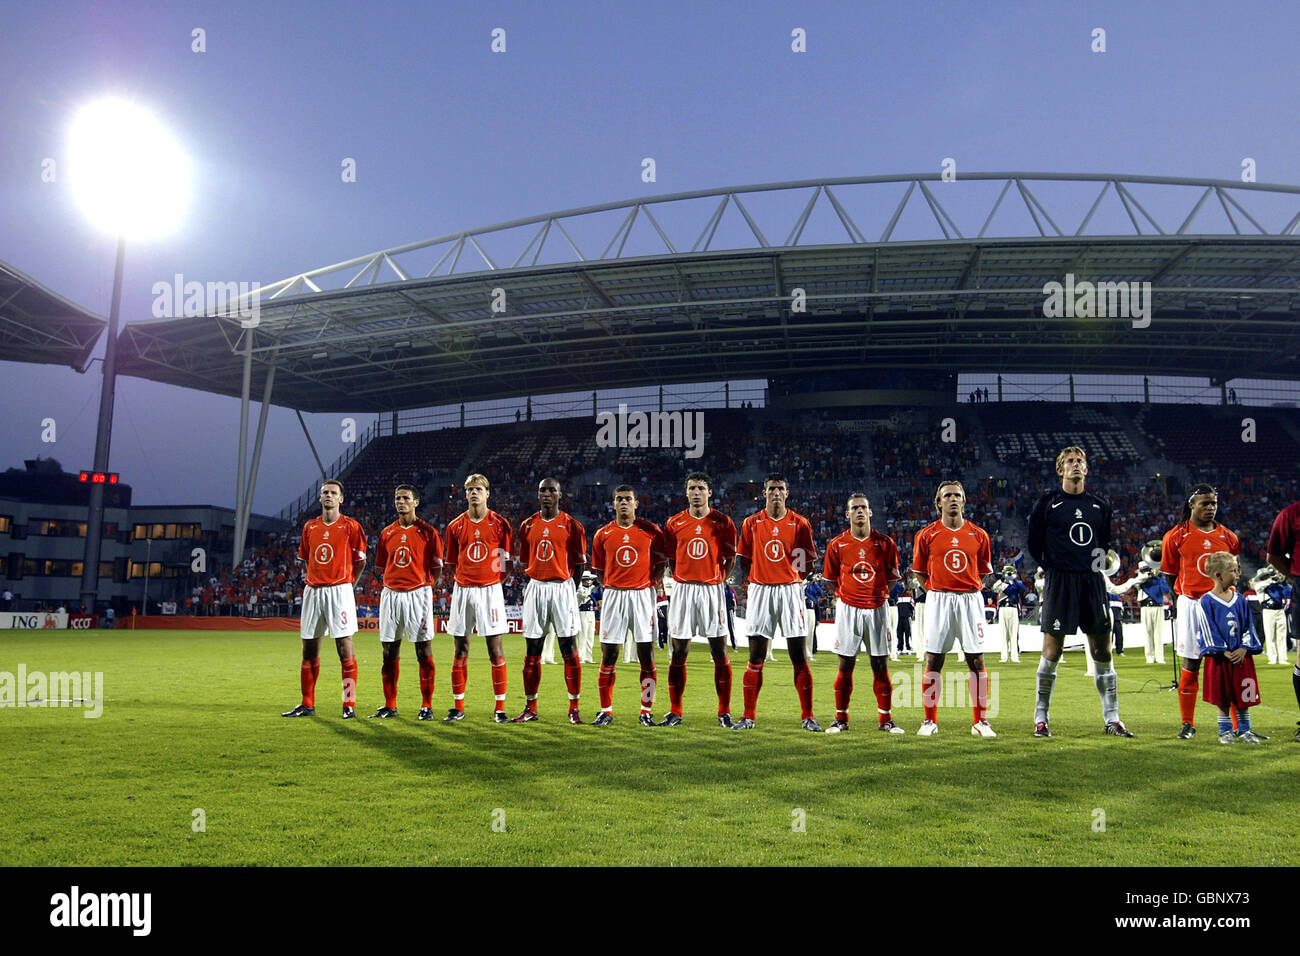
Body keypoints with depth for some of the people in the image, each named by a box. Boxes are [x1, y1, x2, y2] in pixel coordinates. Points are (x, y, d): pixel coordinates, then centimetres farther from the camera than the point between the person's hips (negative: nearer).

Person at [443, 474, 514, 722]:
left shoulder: (500, 525, -1)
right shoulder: (455, 526, 6)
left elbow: (508, 564, 3)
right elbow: (452, 563, 14)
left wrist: (494, 581, -4)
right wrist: (462, 580, 3)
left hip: (490, 590, -2)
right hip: (462, 590, 3)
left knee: (495, 650, -1)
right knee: (460, 651, 7)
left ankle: (500, 708, 5)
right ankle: (458, 707, 16)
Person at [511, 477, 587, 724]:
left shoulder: (572, 525, 0)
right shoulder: (528, 525, 9)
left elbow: (579, 564, 3)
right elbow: (525, 562, 16)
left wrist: (568, 589, -3)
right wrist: (535, 584, 8)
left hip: (562, 589, -3)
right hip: (535, 588, 3)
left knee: (569, 649, -3)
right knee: (532, 652, 6)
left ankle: (574, 709, 5)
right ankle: (530, 708, 15)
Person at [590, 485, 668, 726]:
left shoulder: (651, 530, 1)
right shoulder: (603, 534, 6)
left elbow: (661, 563, 8)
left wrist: (653, 584, -4)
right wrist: (610, 587, 4)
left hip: (643, 595, -1)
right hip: (613, 595, 1)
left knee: (647, 655, 0)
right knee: (608, 656, 2)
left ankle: (646, 712, 9)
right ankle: (606, 711, 12)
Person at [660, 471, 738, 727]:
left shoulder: (722, 522, 1)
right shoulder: (674, 523, 5)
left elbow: (731, 558, 8)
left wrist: (718, 579, 0)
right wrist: (679, 578, 3)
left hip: (712, 590, -1)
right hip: (683, 590, 1)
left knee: (720, 652, 0)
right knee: (679, 653, 4)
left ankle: (724, 712, 9)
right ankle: (674, 712, 12)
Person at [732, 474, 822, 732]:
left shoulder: (800, 524, 4)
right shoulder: (751, 523, 5)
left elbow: (808, 562, 9)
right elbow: (742, 560, 12)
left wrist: (790, 576, -2)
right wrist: (760, 576, 1)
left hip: (791, 590, 0)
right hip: (760, 591, 1)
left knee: (798, 656, 0)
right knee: (756, 657, 3)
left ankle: (808, 717, 8)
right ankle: (748, 717, 10)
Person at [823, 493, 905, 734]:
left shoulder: (885, 543, 0)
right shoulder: (837, 544, 0)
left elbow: (893, 578, 11)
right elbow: (830, 580, 10)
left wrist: (878, 594, 4)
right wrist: (844, 596, 3)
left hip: (877, 609, 0)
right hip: (848, 609, 0)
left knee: (881, 666, 4)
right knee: (845, 665, 4)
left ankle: (885, 719, 15)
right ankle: (841, 719, 14)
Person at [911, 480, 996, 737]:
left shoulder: (979, 535, 6)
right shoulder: (926, 535, 2)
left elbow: (984, 572, 15)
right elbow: (918, 572, 10)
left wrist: (970, 590, 2)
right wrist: (936, 591, -1)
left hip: (970, 600, 1)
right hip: (938, 600, -1)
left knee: (977, 661, 1)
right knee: (933, 661, 1)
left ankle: (980, 721, 10)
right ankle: (930, 721, 11)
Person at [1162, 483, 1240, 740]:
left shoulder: (1228, 537, 11)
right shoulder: (1176, 536, 2)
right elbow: (1170, 577, 5)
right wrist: (1174, 604, 1)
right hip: (1191, 604, -2)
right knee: (1190, 664, 1)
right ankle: (1188, 724, 11)